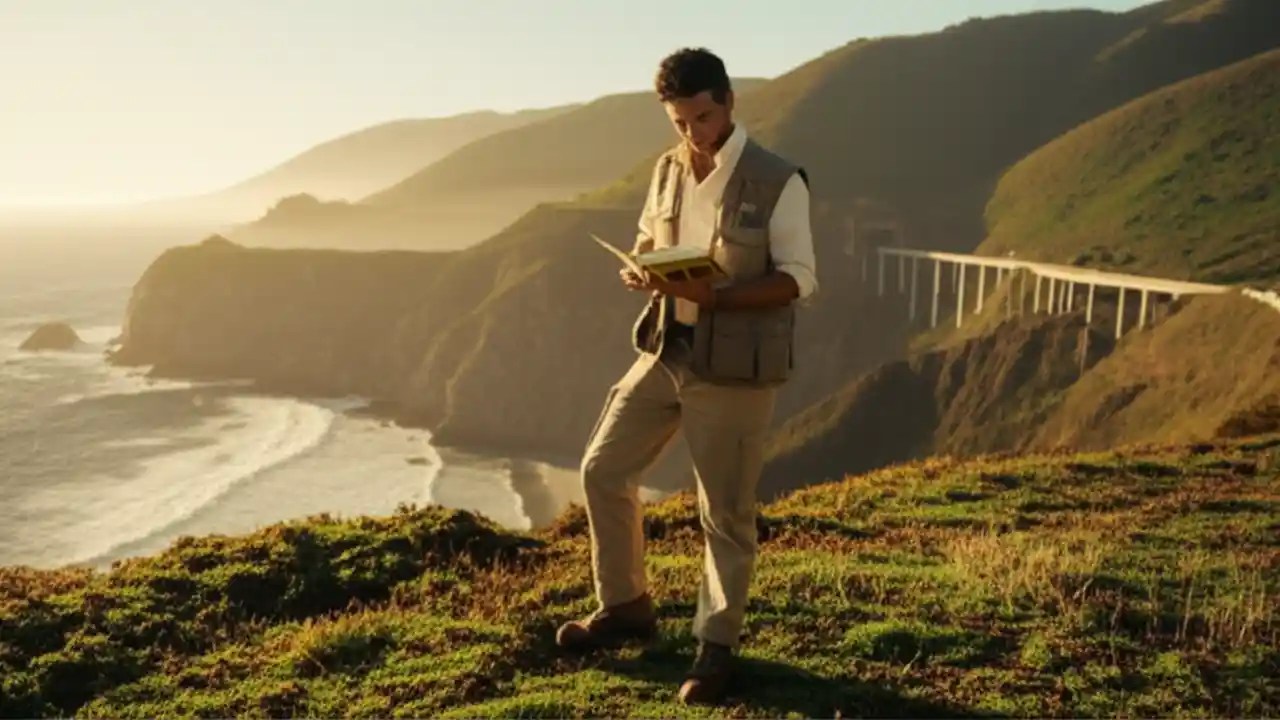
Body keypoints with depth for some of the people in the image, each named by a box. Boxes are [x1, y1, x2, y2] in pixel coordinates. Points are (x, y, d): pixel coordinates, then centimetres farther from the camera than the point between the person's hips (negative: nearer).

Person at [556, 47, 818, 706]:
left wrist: (716, 295, -27)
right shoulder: (668, 170, 5)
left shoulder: (778, 183, -13)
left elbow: (798, 280, -13)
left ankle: (717, 646, 21)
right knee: (603, 469, 10)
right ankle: (626, 606, 30)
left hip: (734, 368, -6)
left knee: (725, 512, 3)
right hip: (665, 350, 7)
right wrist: (639, 272, -7)